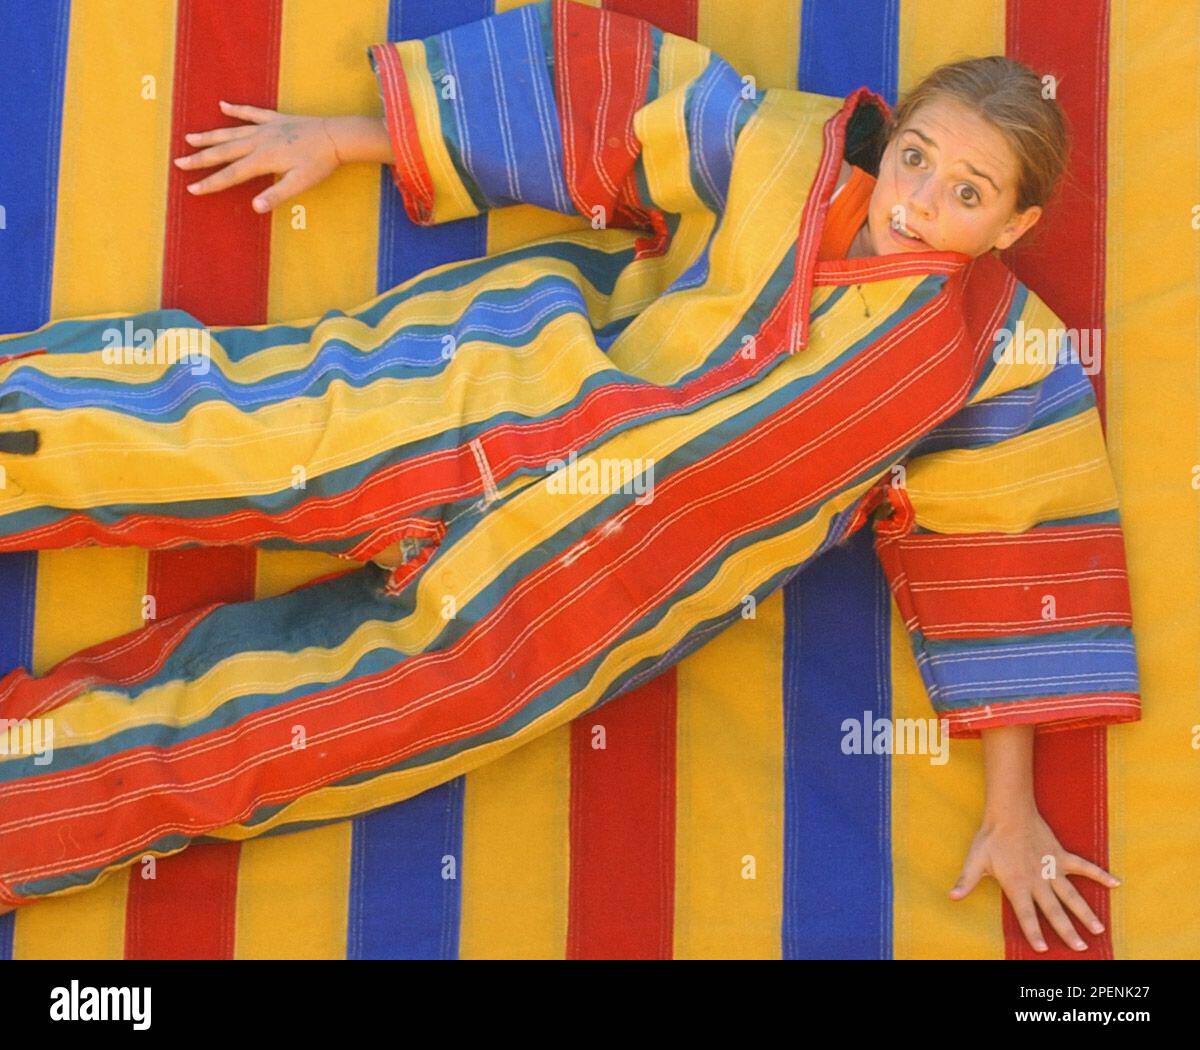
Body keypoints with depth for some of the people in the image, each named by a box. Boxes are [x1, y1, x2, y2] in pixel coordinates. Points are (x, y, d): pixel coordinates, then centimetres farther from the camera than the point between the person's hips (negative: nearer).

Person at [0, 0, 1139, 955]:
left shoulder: (1007, 358, -3)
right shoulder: (782, 150, -2)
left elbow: (1009, 554, 1)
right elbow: (590, 92, 3)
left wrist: (1010, 808, 1)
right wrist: (342, 139, 6)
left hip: (608, 589, -1)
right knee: (245, 422, -14)